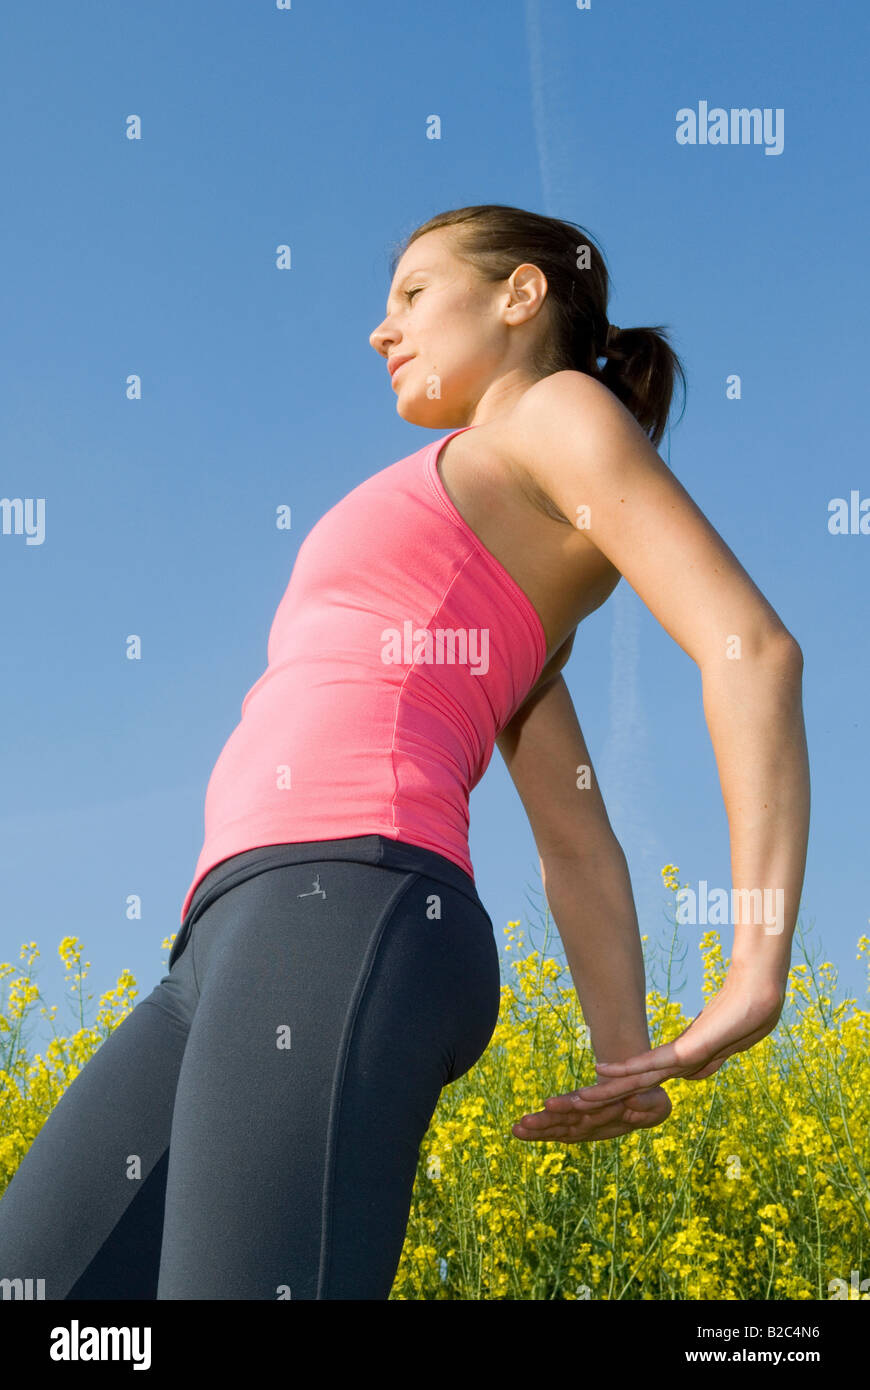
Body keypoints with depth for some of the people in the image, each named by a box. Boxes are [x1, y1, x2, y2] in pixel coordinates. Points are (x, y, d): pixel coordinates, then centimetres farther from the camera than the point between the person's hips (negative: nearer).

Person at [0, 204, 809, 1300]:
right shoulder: (502, 599, 33)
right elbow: (578, 845, 25)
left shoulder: (565, 407, 9)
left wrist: (759, 967, -10)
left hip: (343, 916, -9)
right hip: (250, 938, 9)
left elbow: (754, 646, -6)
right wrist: (626, 1052, 14)